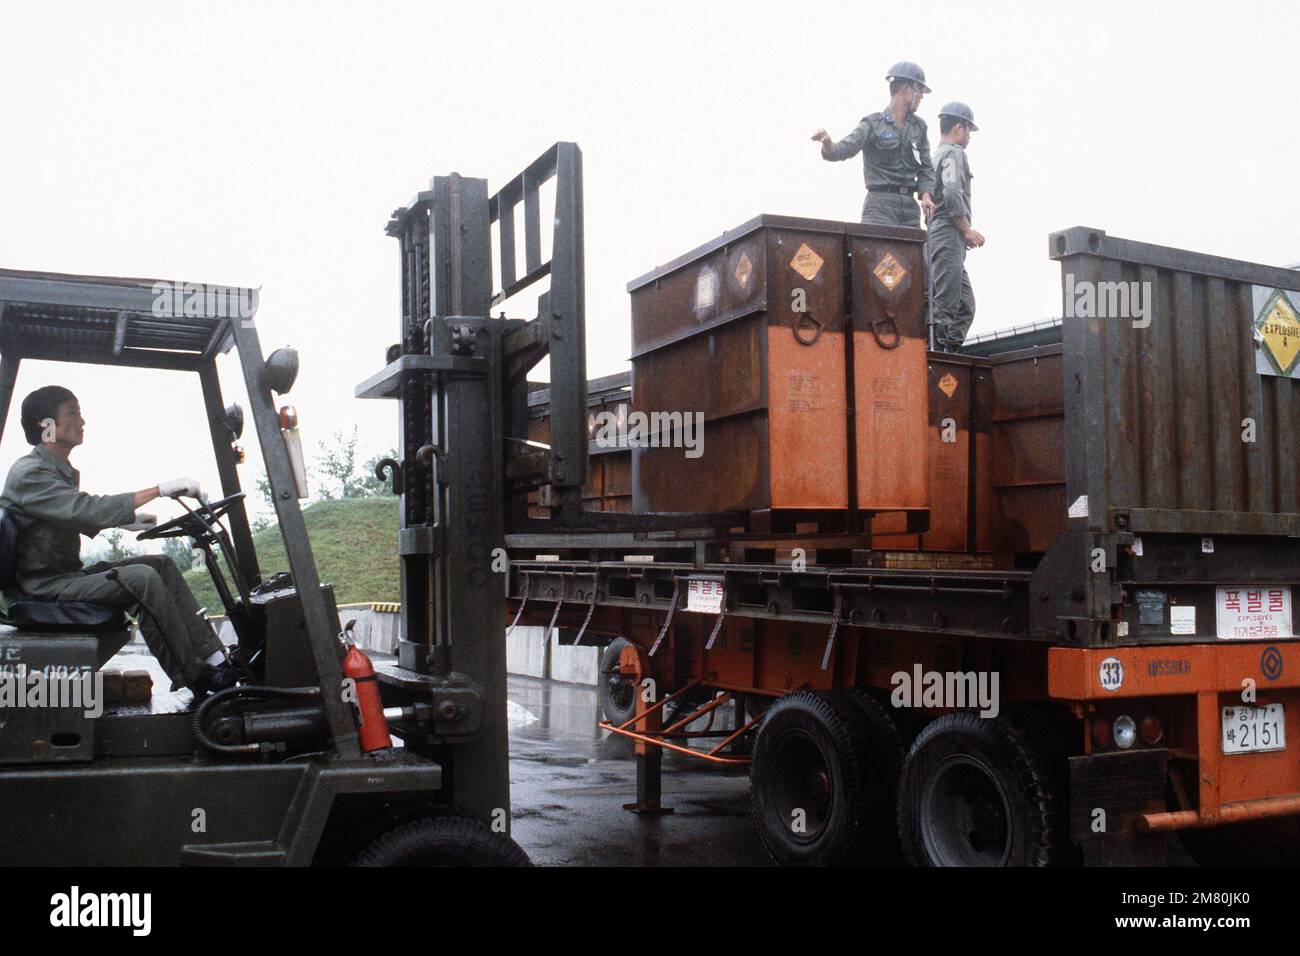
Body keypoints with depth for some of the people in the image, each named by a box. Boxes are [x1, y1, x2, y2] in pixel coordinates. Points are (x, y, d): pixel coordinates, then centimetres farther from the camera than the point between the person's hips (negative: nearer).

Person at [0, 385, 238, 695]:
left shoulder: (61, 471, 16)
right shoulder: (29, 473, -16)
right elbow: (89, 509, -28)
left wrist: (128, 519, 17)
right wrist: (159, 490, -29)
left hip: (63, 575, 10)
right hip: (40, 588, -10)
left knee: (161, 564, 3)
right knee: (141, 578, -28)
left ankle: (216, 661, -7)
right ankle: (196, 681, -22)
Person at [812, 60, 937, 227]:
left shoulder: (919, 126, 17)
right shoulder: (873, 124, 0)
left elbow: (926, 167, 18)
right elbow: (844, 149, -12)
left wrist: (926, 194, -1)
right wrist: (828, 144, -35)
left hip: (910, 207, 6)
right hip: (880, 205, -6)